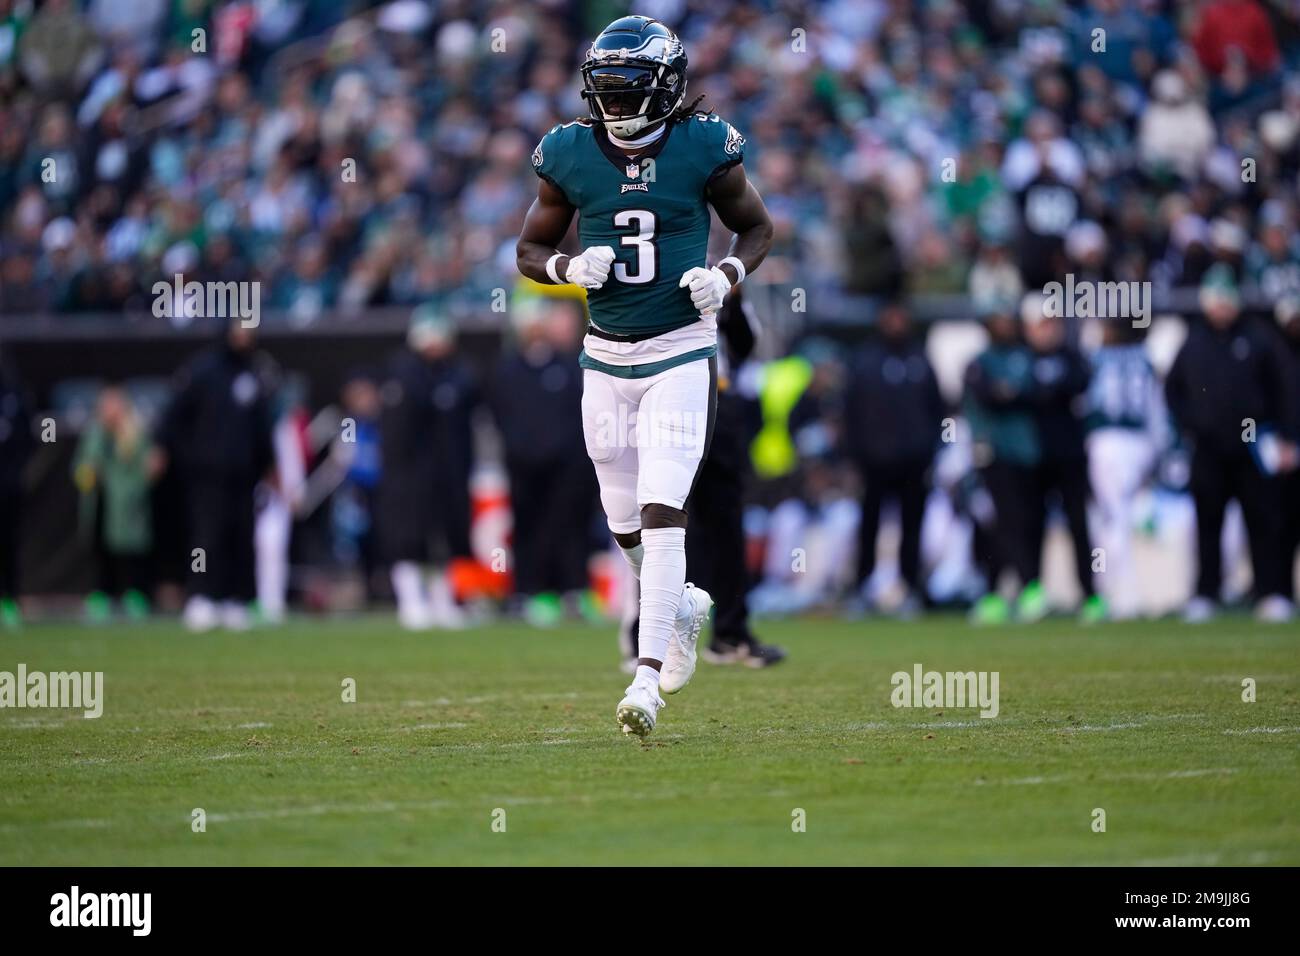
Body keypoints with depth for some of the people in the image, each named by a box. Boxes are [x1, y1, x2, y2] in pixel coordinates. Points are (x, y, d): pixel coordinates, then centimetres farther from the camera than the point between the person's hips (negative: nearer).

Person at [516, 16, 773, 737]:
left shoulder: (704, 148, -7)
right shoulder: (569, 155, -2)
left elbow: (757, 228, 8)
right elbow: (530, 250, 9)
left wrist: (727, 276, -12)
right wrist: (572, 268, -13)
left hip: (681, 353, -3)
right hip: (606, 357, 3)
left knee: (661, 511, -15)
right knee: (626, 527, 12)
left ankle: (648, 675, -18)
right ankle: (684, 605, 43)